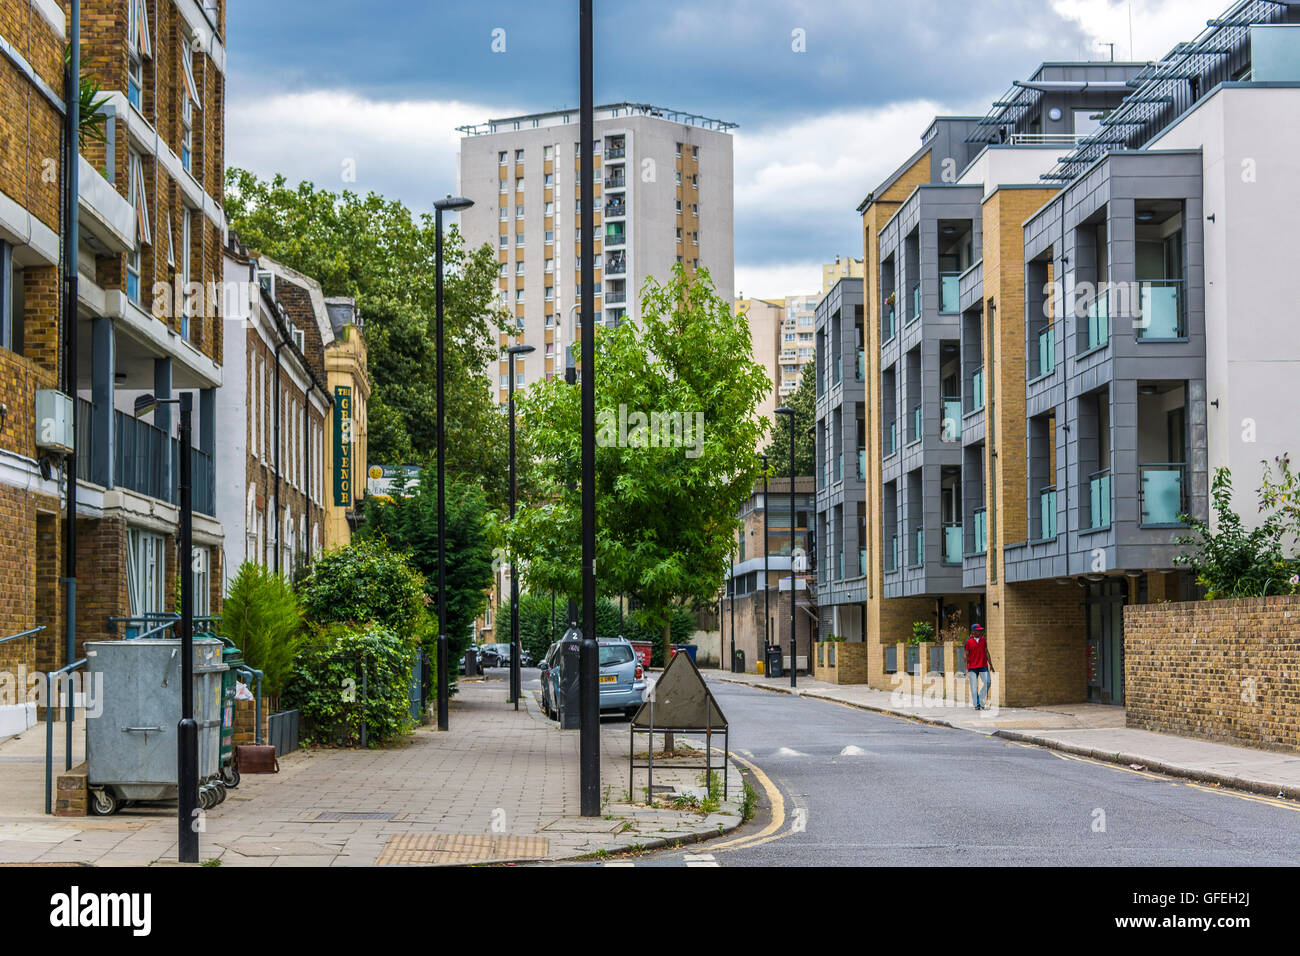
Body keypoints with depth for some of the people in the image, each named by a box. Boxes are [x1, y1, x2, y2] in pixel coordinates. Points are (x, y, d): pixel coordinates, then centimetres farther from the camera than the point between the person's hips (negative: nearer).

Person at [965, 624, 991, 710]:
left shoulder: (983, 640, 9)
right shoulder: (969, 642, -1)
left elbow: (986, 652, 15)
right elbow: (966, 656, 2)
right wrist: (966, 669, -1)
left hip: (983, 666, 3)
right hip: (972, 668, -3)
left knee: (986, 683, -3)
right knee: (974, 687, -2)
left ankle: (982, 704, 5)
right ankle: (977, 705, 5)